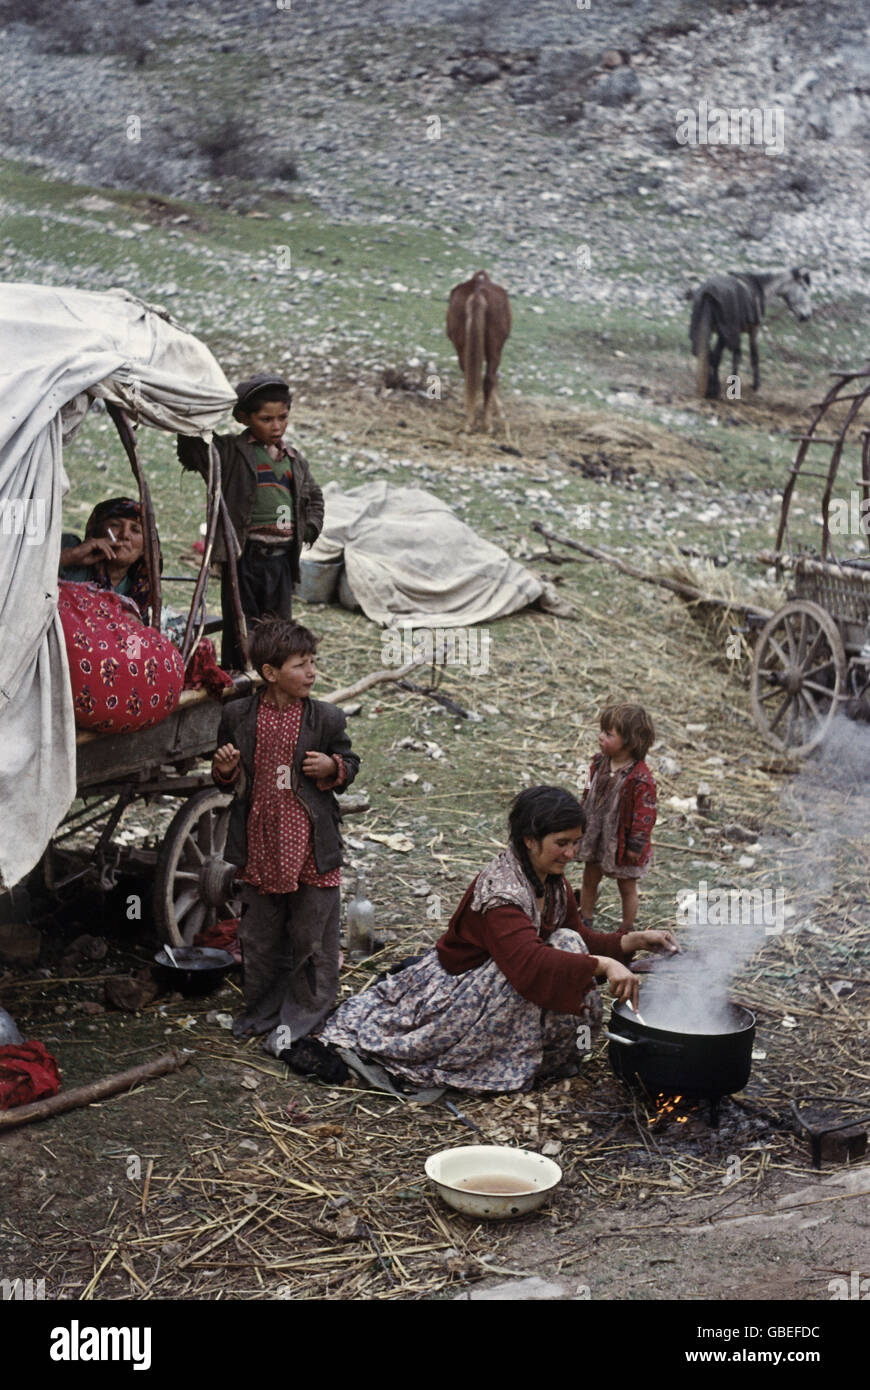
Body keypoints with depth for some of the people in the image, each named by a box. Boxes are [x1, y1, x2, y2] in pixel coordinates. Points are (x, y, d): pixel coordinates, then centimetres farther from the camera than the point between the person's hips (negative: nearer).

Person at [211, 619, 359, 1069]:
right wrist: (225, 769, -11)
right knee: (260, 936, 15)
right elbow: (229, 778, 11)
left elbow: (350, 763, 5)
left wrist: (332, 768, -16)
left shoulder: (326, 718, -6)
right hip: (260, 846, 2)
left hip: (312, 850, -2)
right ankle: (262, 1011, 32)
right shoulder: (238, 716, -1)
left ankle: (304, 1019, 20)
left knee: (312, 936, 6)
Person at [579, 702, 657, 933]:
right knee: (589, 880, 20)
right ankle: (584, 921, 38)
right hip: (595, 837, 6)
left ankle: (627, 931, 30)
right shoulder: (599, 763, -6)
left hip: (622, 843, -6)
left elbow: (645, 815, -22)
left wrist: (636, 845, -18)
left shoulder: (641, 779, -28)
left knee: (627, 888, 13)